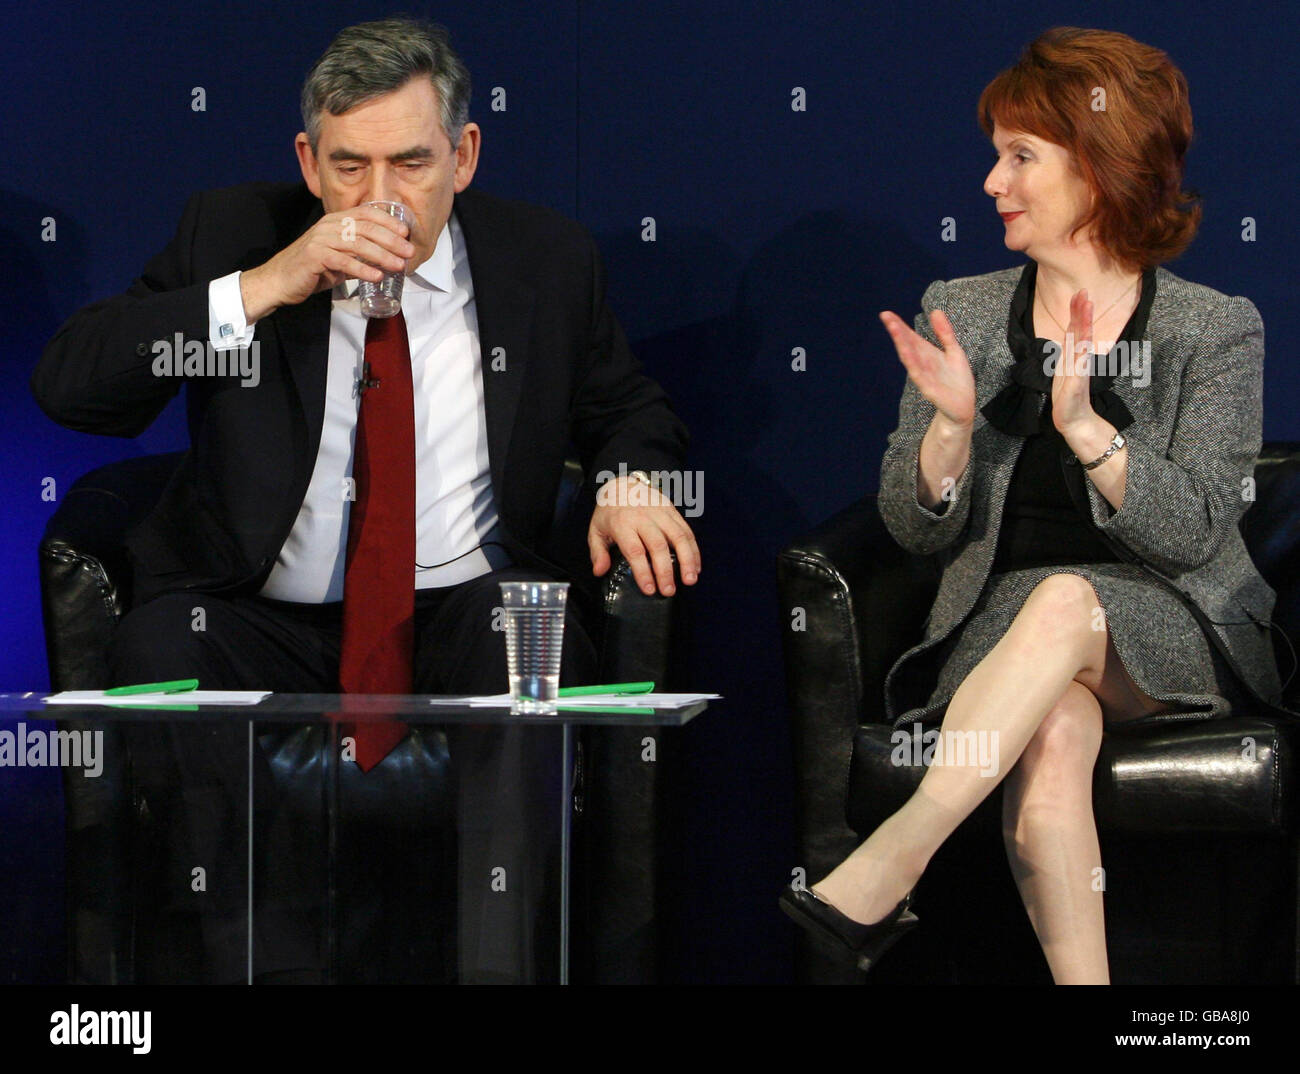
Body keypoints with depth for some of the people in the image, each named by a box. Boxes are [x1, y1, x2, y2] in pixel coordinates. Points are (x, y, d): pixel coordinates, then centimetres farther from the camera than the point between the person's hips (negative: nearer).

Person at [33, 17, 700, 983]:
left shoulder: (548, 259, 6)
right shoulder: (230, 234, 2)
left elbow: (627, 406, 22)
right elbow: (66, 385, -10)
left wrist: (629, 478, -4)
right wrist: (263, 287, -19)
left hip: (463, 613, 0)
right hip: (263, 621, 0)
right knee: (160, 650, -32)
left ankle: (495, 955, -24)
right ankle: (271, 962, -26)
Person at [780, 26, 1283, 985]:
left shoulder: (1218, 329, 1)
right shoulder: (961, 313, 9)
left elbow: (1192, 530, -10)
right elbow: (919, 529, 5)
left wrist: (1084, 426, -25)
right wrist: (952, 424, -16)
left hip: (1171, 636, -1)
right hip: (1001, 633, 2)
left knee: (1064, 600, -36)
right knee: (1052, 735, -35)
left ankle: (882, 871, -42)